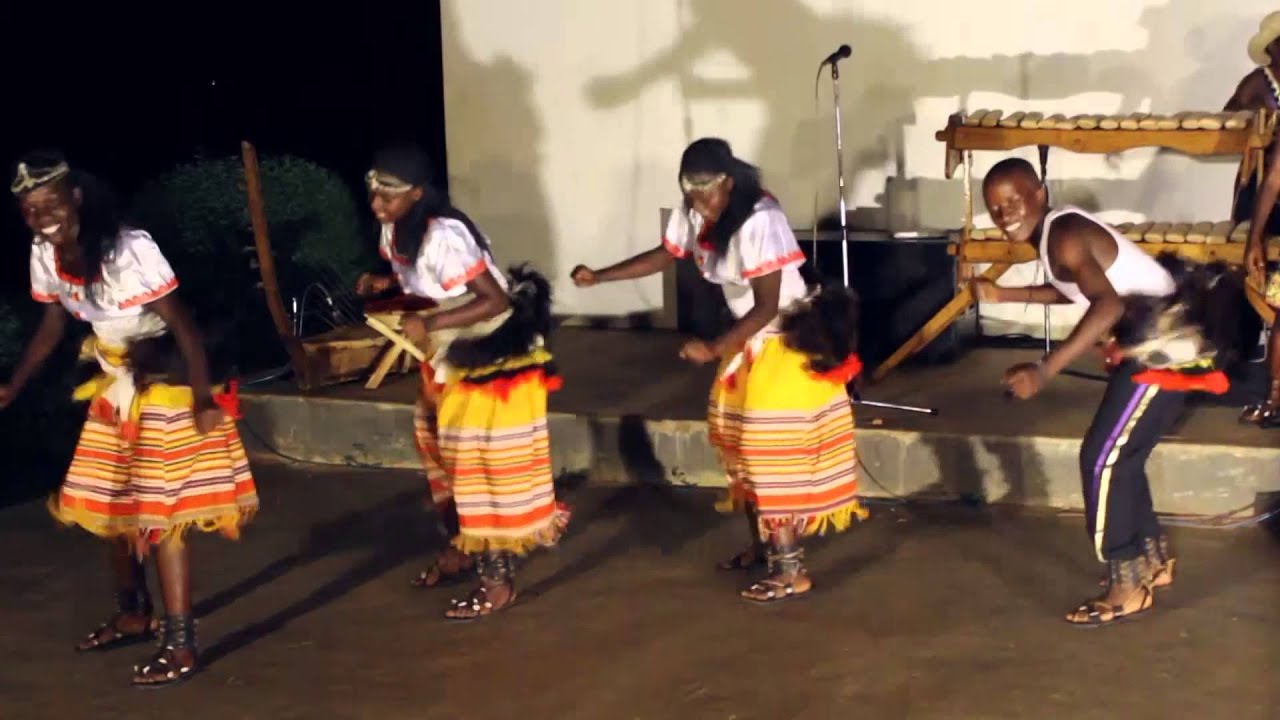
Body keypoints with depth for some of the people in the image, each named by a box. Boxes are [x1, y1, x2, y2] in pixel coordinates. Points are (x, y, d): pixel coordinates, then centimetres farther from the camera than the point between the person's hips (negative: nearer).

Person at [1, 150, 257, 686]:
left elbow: (183, 326, -25)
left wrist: (204, 399, -29)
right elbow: (52, 326, 9)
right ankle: (134, 614, 36)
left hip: (165, 381, -8)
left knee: (160, 509, -10)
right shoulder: (44, 257, -7)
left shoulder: (130, 249, -29)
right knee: (110, 504, 17)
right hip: (116, 383, 8)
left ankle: (181, 645, -6)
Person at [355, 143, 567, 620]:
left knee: (485, 464, -4)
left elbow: (495, 300, -30)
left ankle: (498, 581, 5)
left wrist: (429, 326, -34)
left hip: (492, 356, -9)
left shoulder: (442, 236, -30)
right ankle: (462, 547, 36)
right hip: (451, 355, 9)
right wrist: (384, 282, -5)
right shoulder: (396, 230, -3)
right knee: (445, 452, 19)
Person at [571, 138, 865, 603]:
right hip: (748, 341, 9)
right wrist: (598, 277, 1)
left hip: (786, 343, -8)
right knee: (741, 446, 15)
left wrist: (714, 349, -31)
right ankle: (763, 544, 31)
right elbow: (665, 255, 10)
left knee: (772, 454, -7)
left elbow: (767, 307, -27)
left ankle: (791, 570, -1)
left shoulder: (759, 222, -29)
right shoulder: (694, 213, -6)